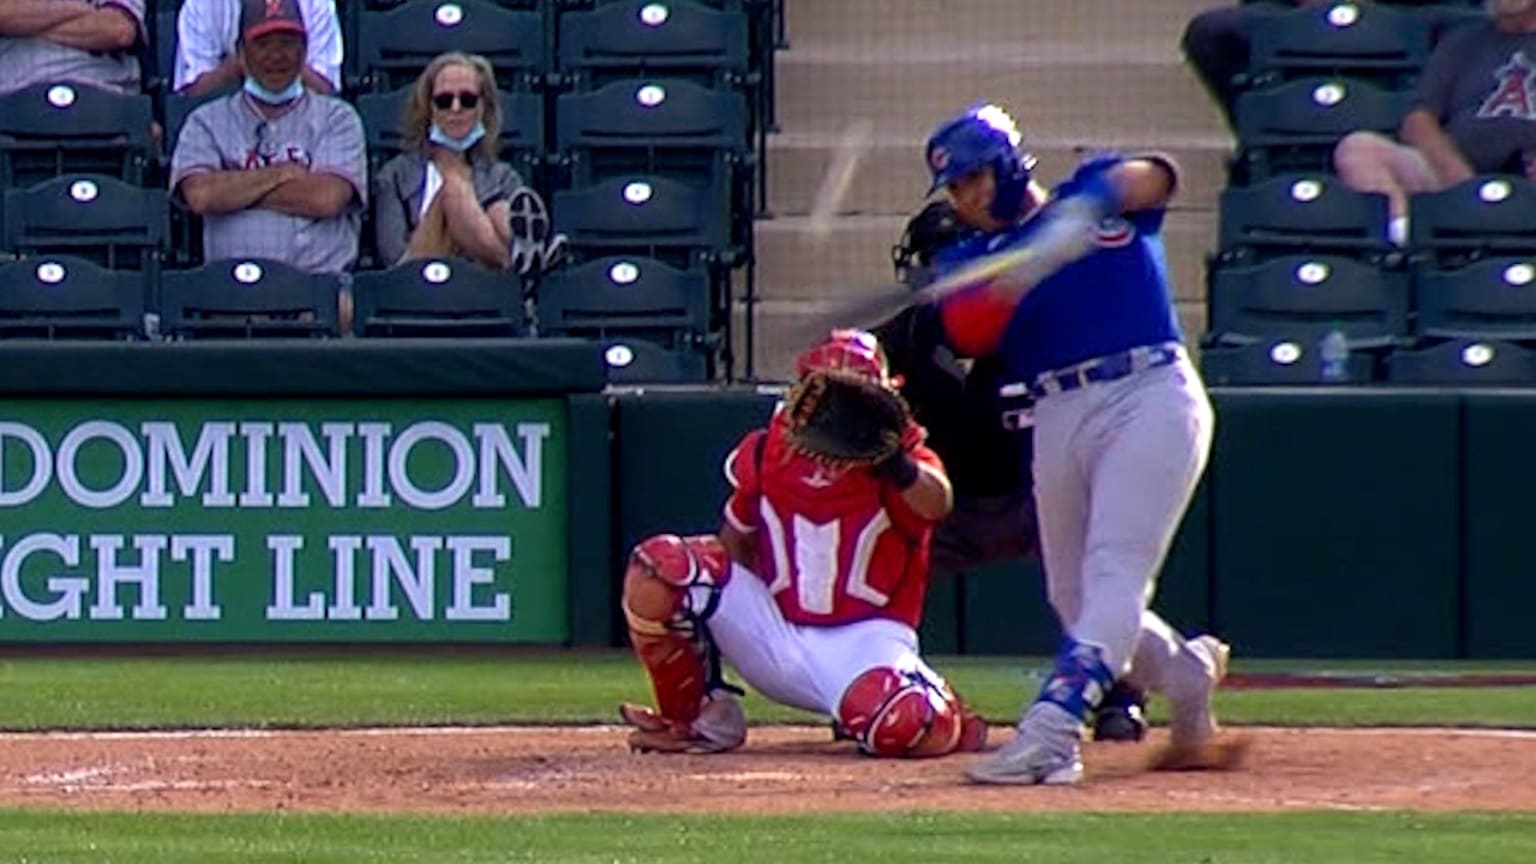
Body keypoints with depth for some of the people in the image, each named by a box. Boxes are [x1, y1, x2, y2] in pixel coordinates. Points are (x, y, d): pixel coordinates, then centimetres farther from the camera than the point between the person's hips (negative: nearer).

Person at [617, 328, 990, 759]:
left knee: (902, 726, -38)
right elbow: (733, 550, 13)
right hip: (776, 637, 4)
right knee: (658, 565, -15)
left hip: (865, 640, -4)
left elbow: (936, 503, -34)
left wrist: (894, 464, -55)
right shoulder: (766, 453, 2)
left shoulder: (894, 465, -9)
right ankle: (694, 718, 0)